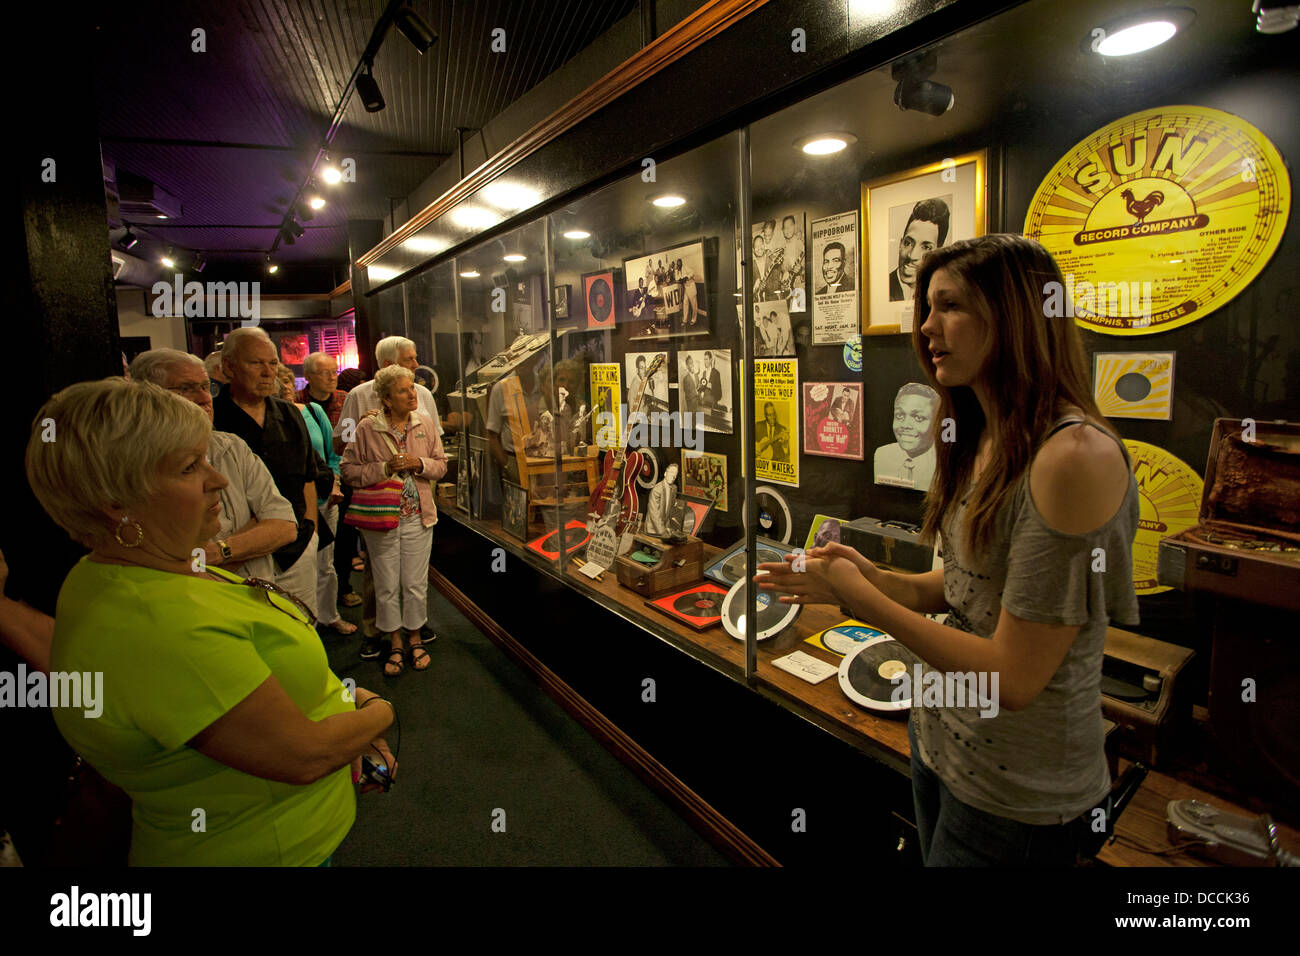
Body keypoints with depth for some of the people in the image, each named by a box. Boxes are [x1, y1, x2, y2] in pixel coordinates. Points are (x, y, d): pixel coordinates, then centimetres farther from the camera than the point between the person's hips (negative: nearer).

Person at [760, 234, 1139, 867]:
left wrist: (863, 599, -19)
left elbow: (1013, 679, -26)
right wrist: (869, 576, -8)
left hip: (1017, 791, -7)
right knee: (932, 855, 26)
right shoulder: (984, 440, 1)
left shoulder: (1077, 455, -25)